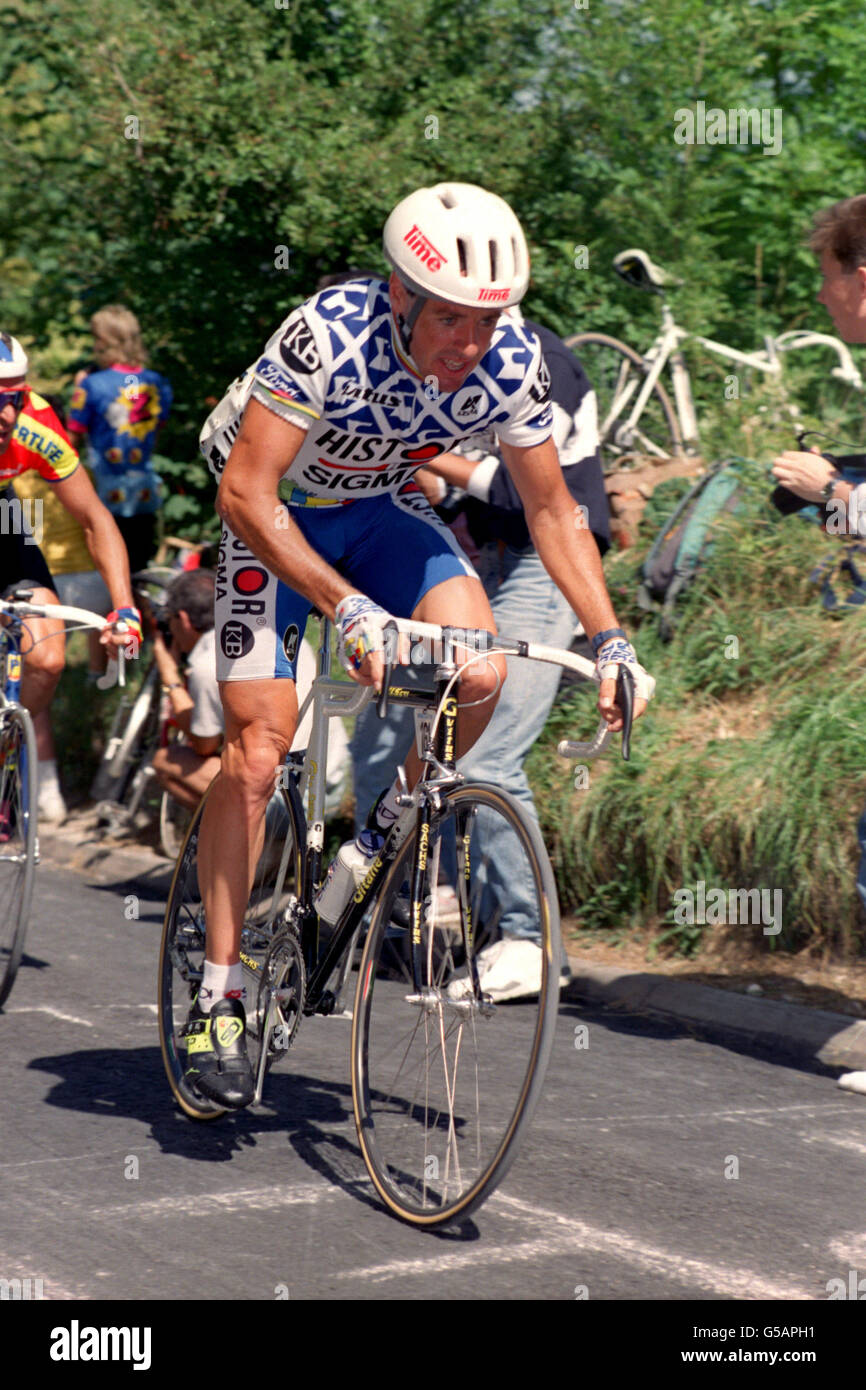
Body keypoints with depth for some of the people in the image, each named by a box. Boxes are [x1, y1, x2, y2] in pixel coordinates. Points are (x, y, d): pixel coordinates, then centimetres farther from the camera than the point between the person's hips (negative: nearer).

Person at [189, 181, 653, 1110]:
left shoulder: (510, 362, -22)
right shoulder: (330, 337, -35)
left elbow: (550, 508, -9)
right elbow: (246, 492, -37)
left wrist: (609, 639, -18)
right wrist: (349, 610, -46)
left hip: (383, 509, 4)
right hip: (277, 512, -3)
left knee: (479, 673, -23)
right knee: (258, 749, -13)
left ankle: (395, 823, 7)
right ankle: (218, 994, -2)